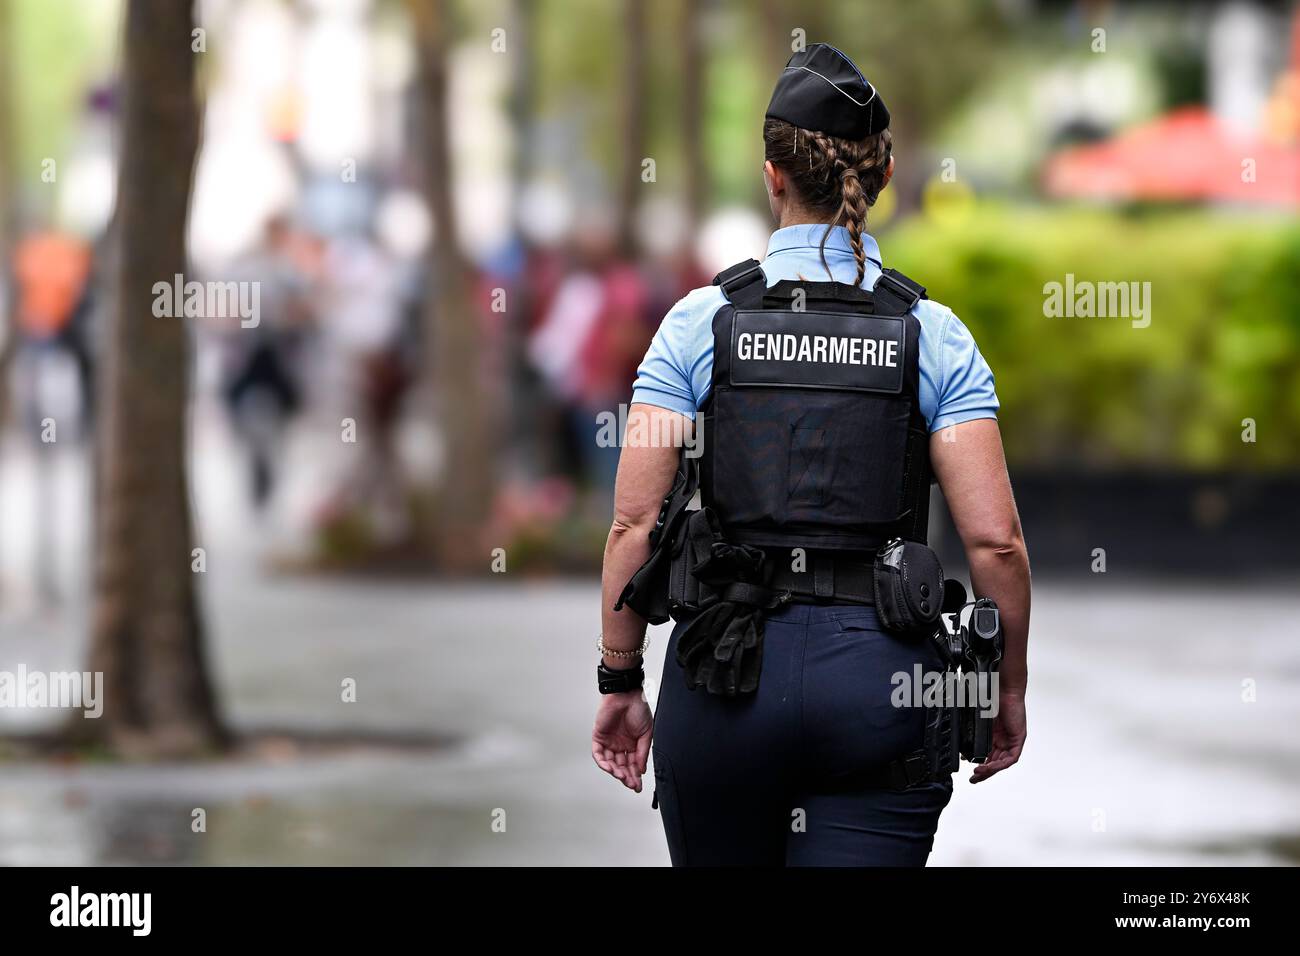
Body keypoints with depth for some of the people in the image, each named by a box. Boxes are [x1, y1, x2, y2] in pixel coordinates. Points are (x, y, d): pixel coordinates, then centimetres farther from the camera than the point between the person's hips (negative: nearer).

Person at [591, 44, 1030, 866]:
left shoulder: (701, 321, 1)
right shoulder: (932, 336, 1)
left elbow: (635, 524, -2)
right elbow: (994, 539, -5)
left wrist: (621, 683, 7)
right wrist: (1009, 690, 8)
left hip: (723, 673, 1)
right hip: (878, 673, -1)